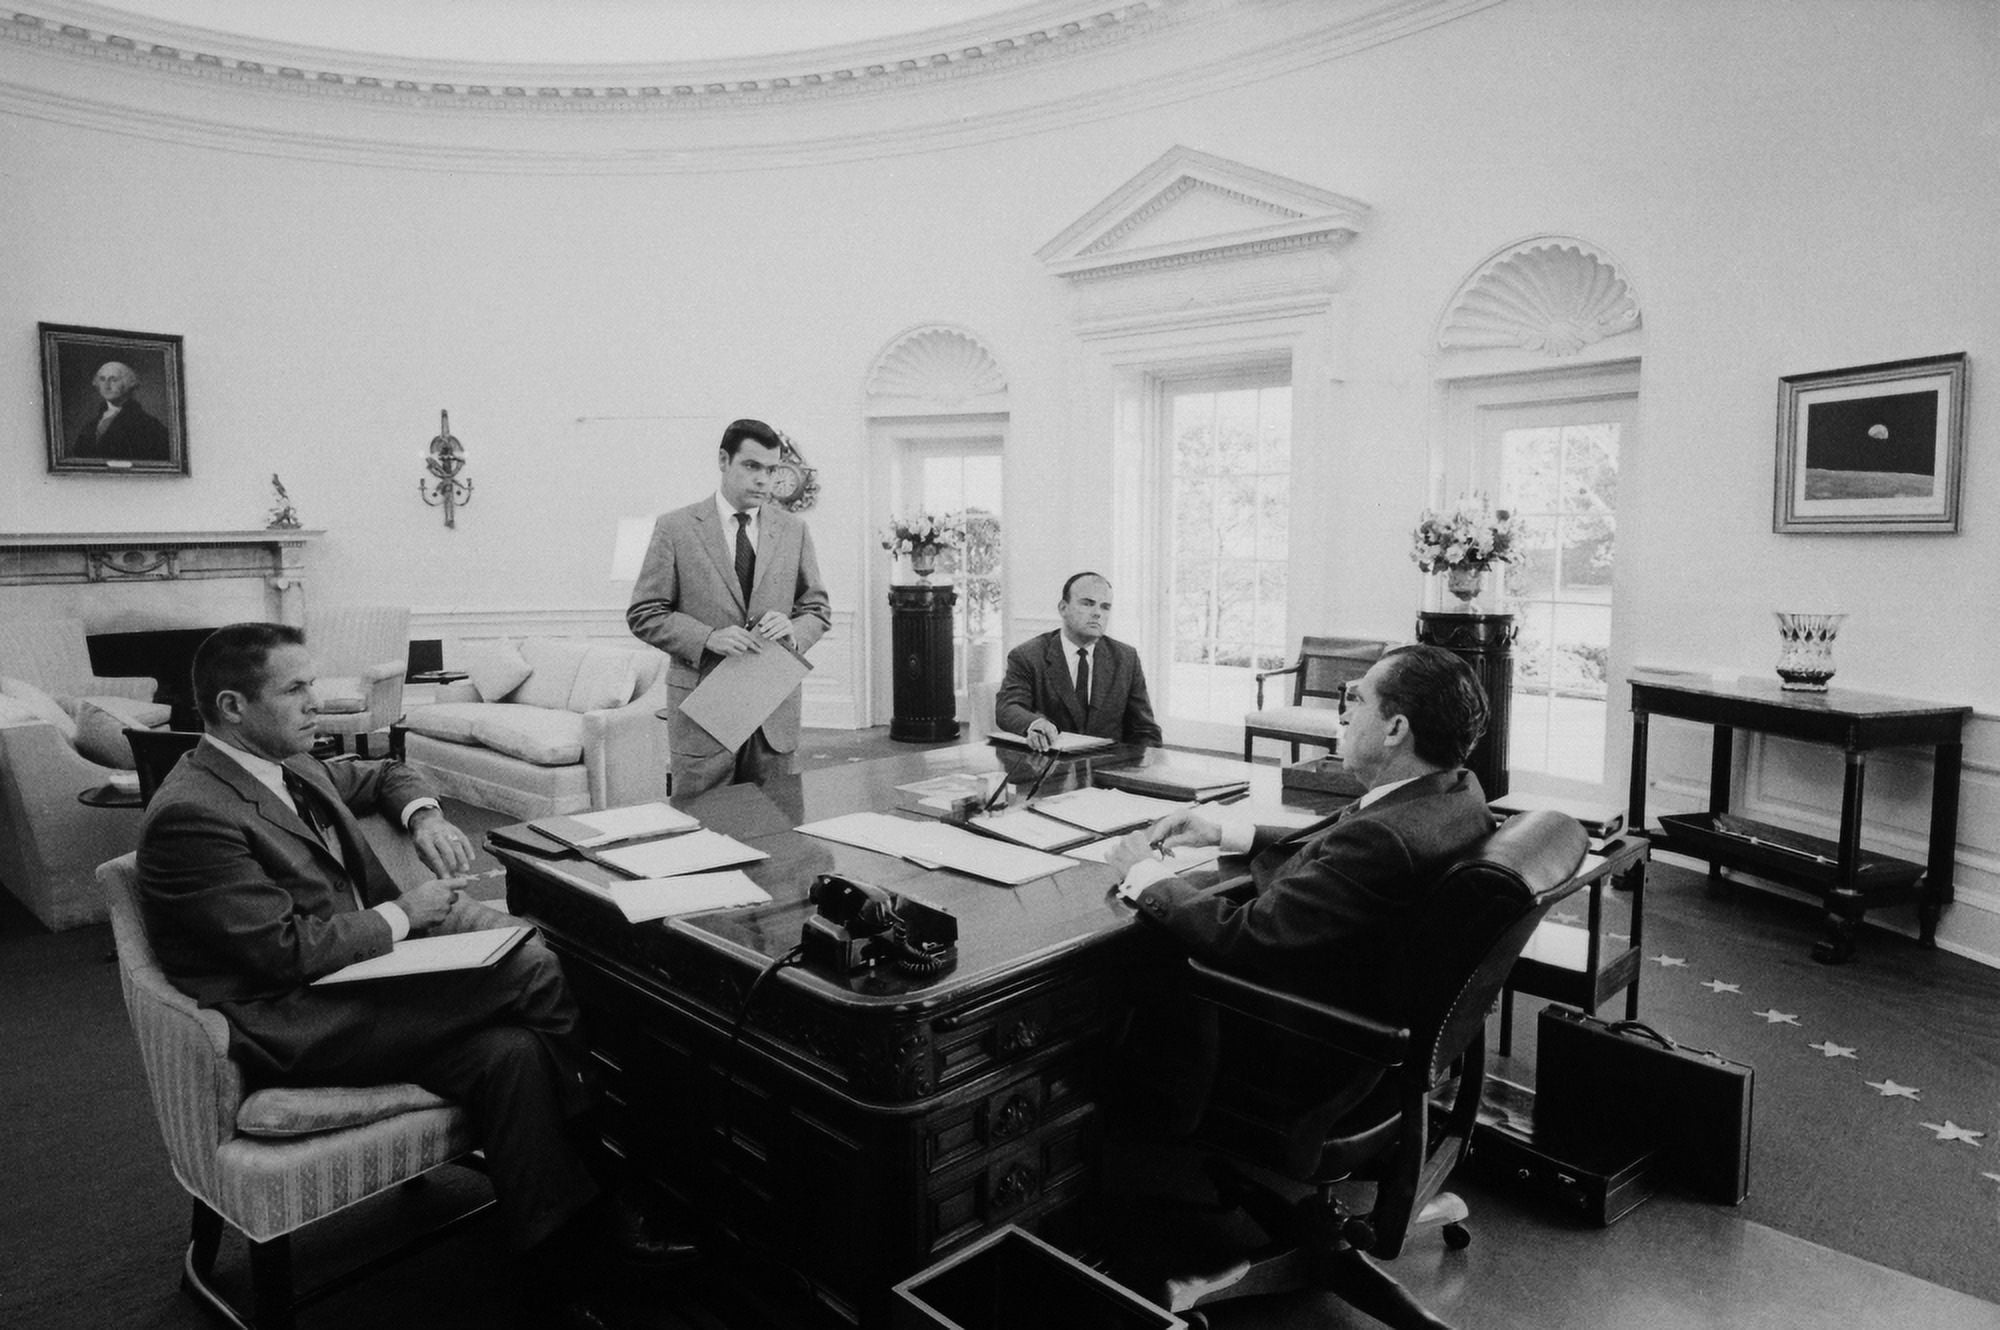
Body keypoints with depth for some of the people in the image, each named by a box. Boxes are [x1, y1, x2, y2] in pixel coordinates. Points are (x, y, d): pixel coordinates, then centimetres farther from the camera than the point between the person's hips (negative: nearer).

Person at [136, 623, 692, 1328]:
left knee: (512, 1047, -17)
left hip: (357, 969, 8)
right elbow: (287, 952, -22)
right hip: (294, 1026, -8)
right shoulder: (191, 815, -18)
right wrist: (402, 914, -11)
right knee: (536, 973, -22)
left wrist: (423, 814, 7)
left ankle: (558, 1269, -7)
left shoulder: (292, 765, 9)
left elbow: (381, 774, 29)